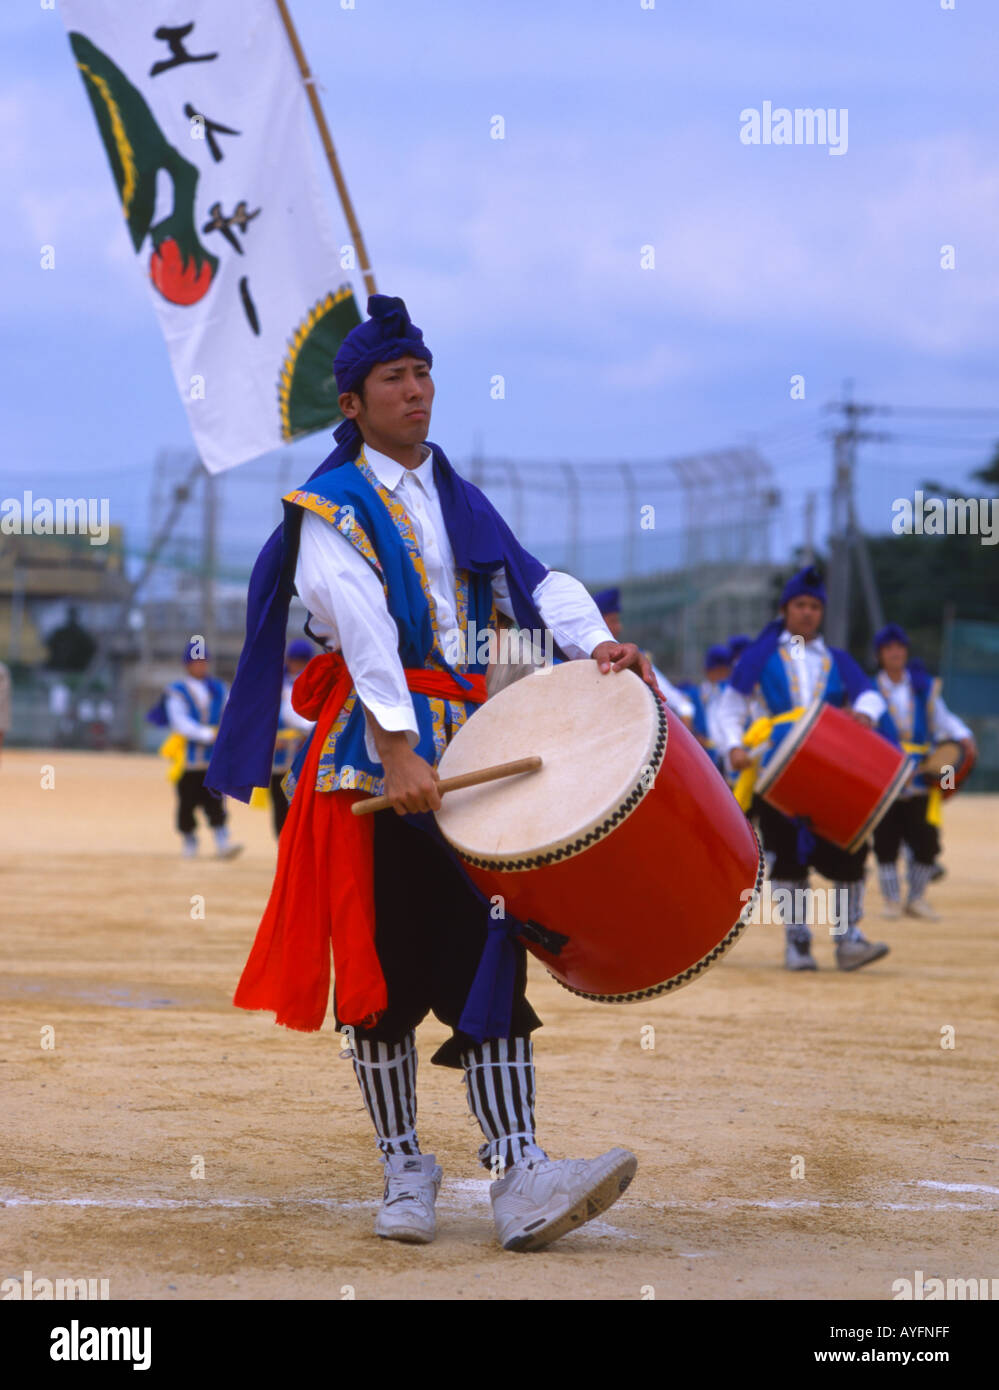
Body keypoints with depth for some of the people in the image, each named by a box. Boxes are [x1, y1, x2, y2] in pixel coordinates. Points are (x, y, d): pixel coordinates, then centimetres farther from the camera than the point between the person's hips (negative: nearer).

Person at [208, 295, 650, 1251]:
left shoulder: (460, 501, 17)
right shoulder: (330, 508, -1)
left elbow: (534, 581, 4)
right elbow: (363, 625, -16)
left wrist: (594, 644, -17)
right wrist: (398, 752, -29)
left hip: (469, 744, 4)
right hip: (372, 752, -4)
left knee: (488, 944, -6)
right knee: (383, 960, -1)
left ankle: (518, 1175, -15)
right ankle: (404, 1171, 11)